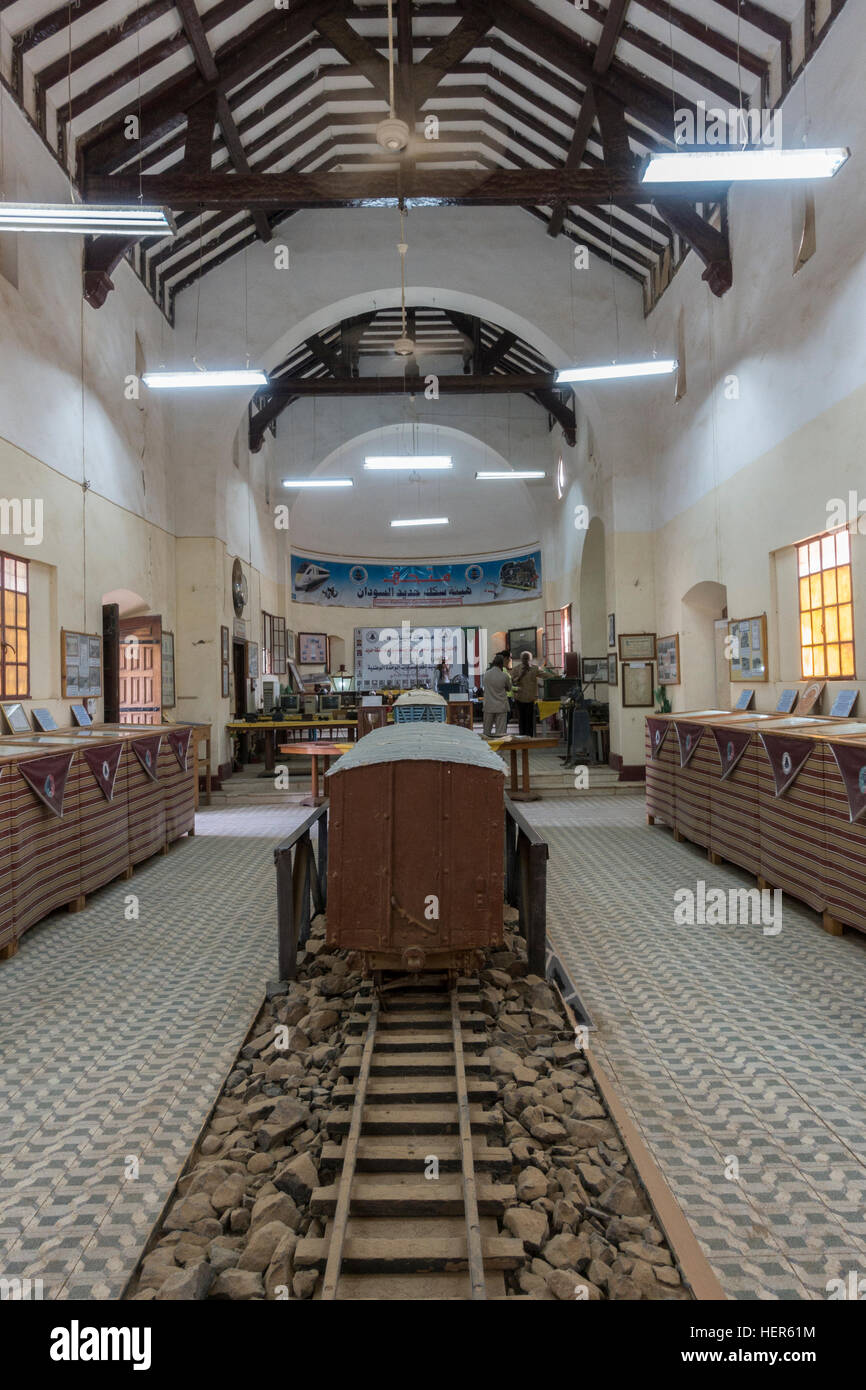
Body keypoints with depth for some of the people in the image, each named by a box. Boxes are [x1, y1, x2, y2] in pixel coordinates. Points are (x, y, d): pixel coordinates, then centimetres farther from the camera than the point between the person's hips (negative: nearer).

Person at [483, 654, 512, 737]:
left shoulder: (486, 673, -5)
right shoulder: (505, 676, -11)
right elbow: (509, 689, 5)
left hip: (489, 706, 2)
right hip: (501, 706, -2)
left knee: (487, 731, 12)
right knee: (500, 730, 2)